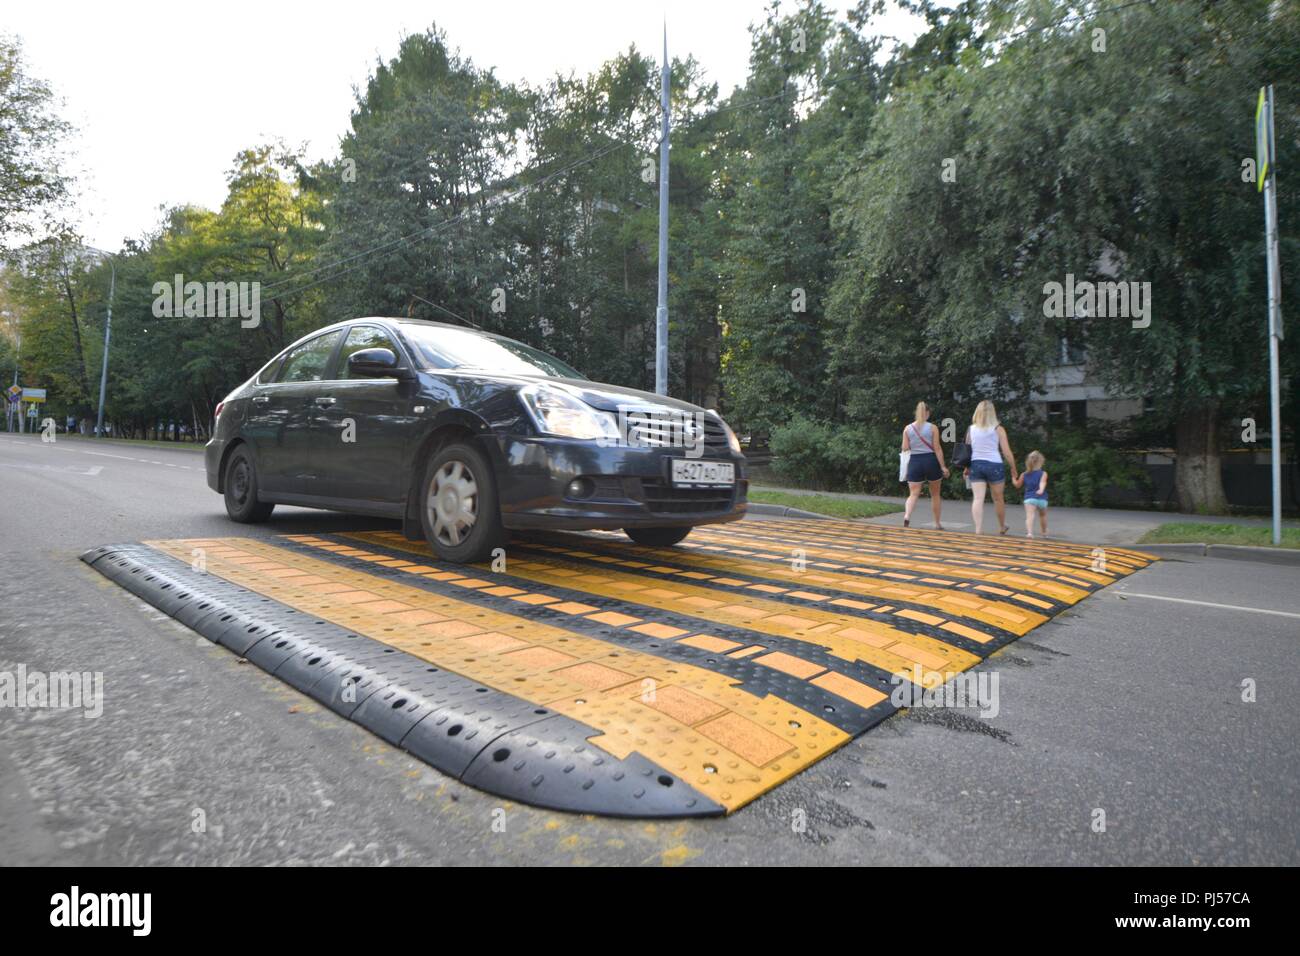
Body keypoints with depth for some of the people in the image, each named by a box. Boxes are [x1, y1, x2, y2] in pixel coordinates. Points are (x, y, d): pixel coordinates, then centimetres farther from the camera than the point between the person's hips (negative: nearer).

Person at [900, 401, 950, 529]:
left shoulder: (907, 428, 1)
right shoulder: (932, 428, -4)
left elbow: (904, 448, 1)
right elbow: (937, 448, -7)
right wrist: (943, 466, -4)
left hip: (915, 462, 1)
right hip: (931, 461, -1)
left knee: (913, 494, 0)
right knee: (935, 494, 15)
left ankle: (907, 516, -28)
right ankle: (937, 524, 23)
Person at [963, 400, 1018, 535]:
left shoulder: (971, 429, 5)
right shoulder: (998, 429, -1)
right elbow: (1007, 452, -3)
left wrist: (967, 468, 17)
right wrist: (1013, 469, 8)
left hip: (976, 465, 1)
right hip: (994, 465, -1)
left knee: (978, 498, -3)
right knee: (998, 498, 15)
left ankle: (978, 529, -15)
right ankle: (1002, 527, 33)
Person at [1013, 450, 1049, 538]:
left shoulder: (1024, 475, 9)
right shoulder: (1043, 473, 2)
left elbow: (1017, 485, 17)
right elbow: (1042, 483, -17)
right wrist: (1041, 490, -34)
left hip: (1029, 498, -1)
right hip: (1041, 499, 1)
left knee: (1029, 516, -19)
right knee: (1043, 516, 26)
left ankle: (1029, 532, -42)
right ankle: (1044, 533, 43)